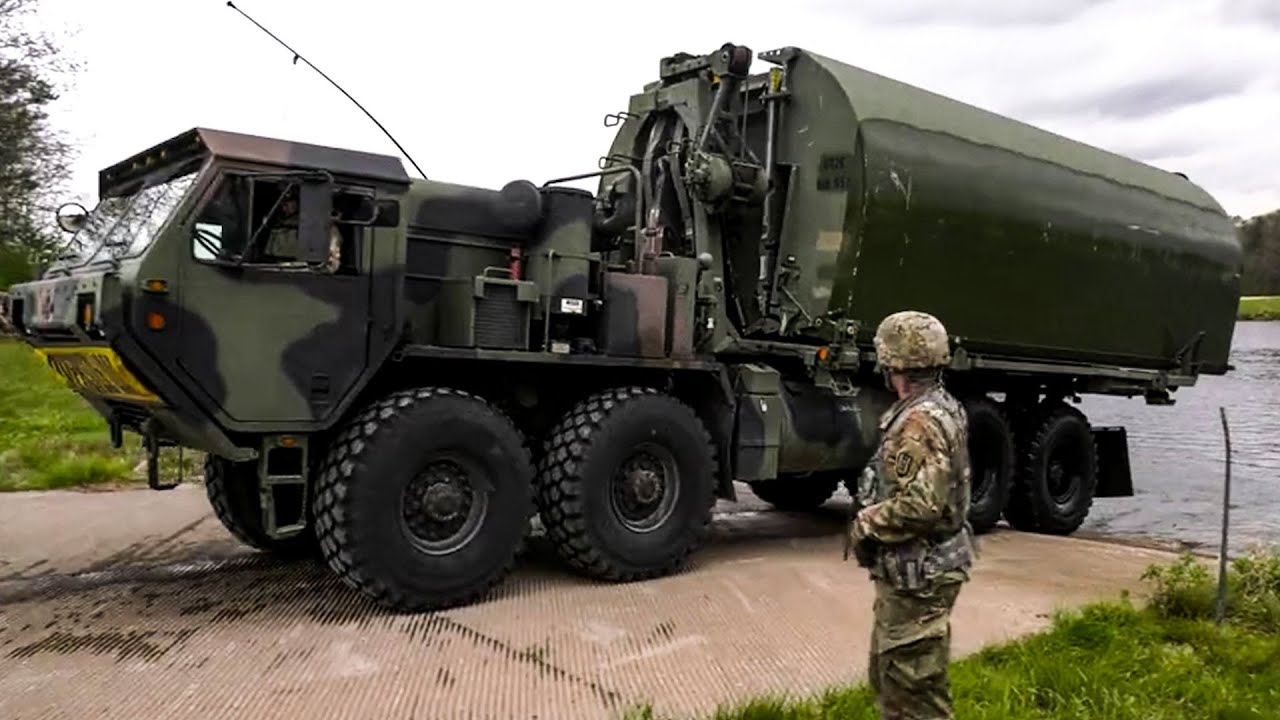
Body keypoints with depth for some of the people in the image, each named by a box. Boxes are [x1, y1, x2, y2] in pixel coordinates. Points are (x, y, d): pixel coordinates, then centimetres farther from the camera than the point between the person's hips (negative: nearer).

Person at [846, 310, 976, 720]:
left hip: (917, 575, -10)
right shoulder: (942, 408, 8)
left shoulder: (919, 421, -24)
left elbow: (920, 505, -31)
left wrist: (865, 525, -16)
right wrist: (874, 514, 11)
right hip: (921, 567, 10)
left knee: (914, 686, 2)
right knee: (888, 673, 23)